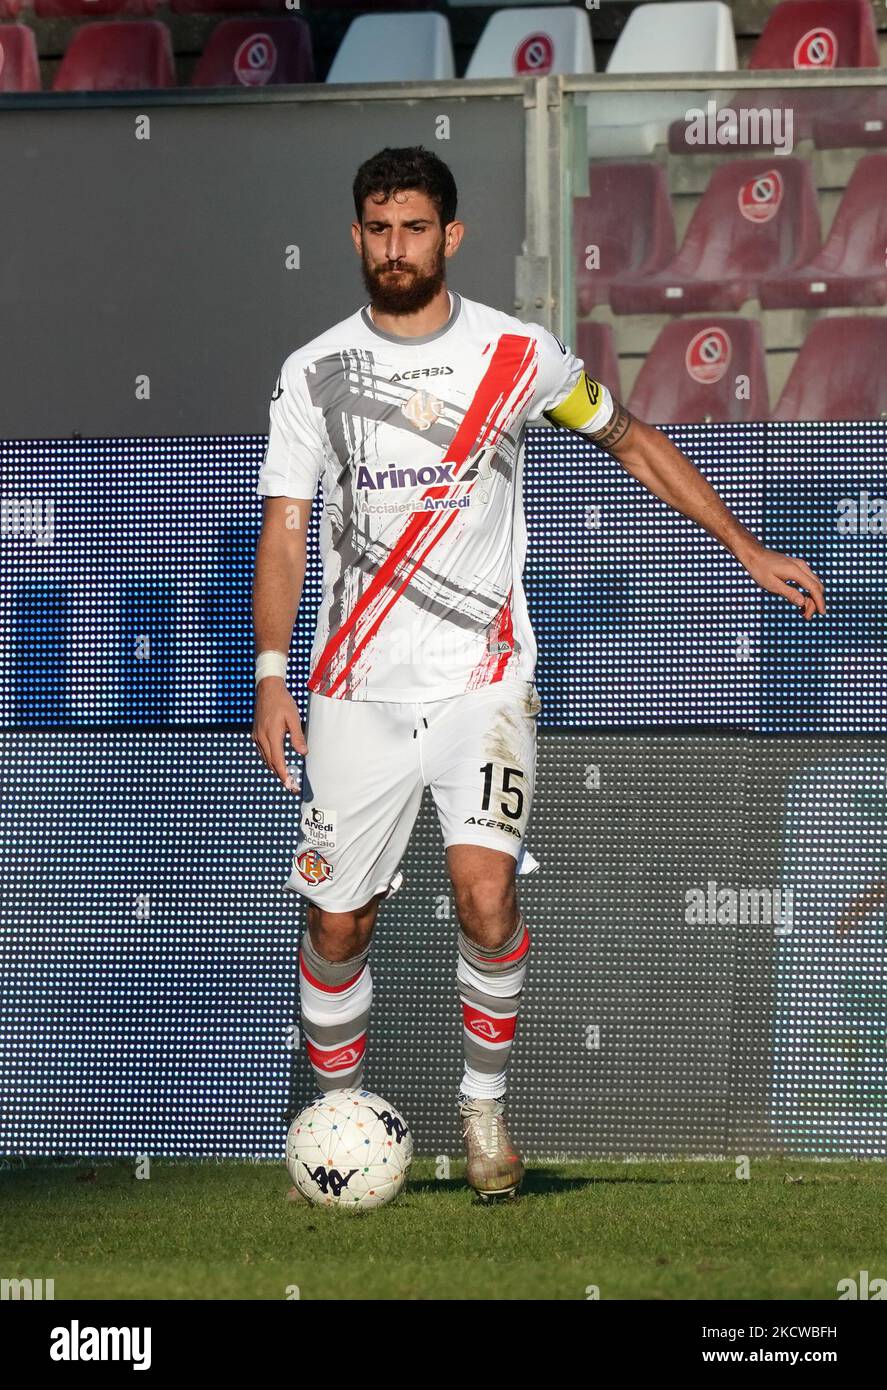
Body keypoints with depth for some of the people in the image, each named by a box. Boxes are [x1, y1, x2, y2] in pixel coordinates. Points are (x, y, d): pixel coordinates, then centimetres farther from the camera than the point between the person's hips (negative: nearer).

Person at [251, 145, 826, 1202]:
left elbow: (632, 442, 14)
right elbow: (284, 528, 1)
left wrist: (747, 549, 13)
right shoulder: (313, 373, 2)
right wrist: (271, 676, -9)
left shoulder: (520, 354, 1)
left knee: (485, 894, -19)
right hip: (357, 689, 1)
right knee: (338, 919, 1)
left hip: (482, 678, -1)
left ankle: (484, 1111, 1)